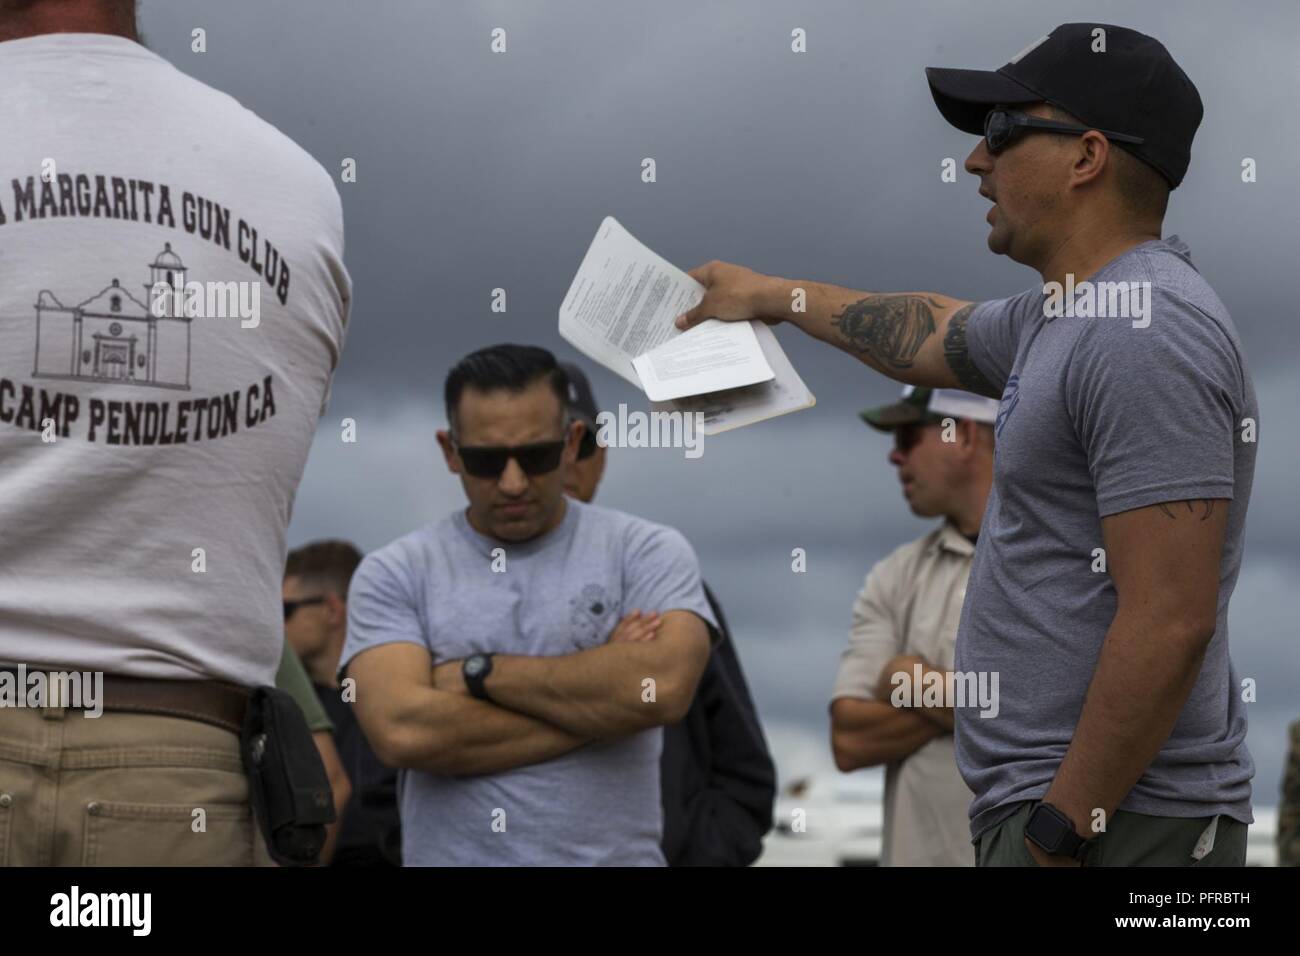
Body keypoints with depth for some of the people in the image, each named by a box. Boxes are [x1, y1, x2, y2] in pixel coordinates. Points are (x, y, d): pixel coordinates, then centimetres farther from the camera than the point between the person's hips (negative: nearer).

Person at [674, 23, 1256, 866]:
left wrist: (1064, 826, -23)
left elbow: (1170, 623, -24)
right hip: (1047, 799, 10)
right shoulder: (1060, 315, 13)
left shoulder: (1145, 335, -19)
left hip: (1110, 824, -10)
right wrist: (772, 295, 45)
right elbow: (932, 337, 35)